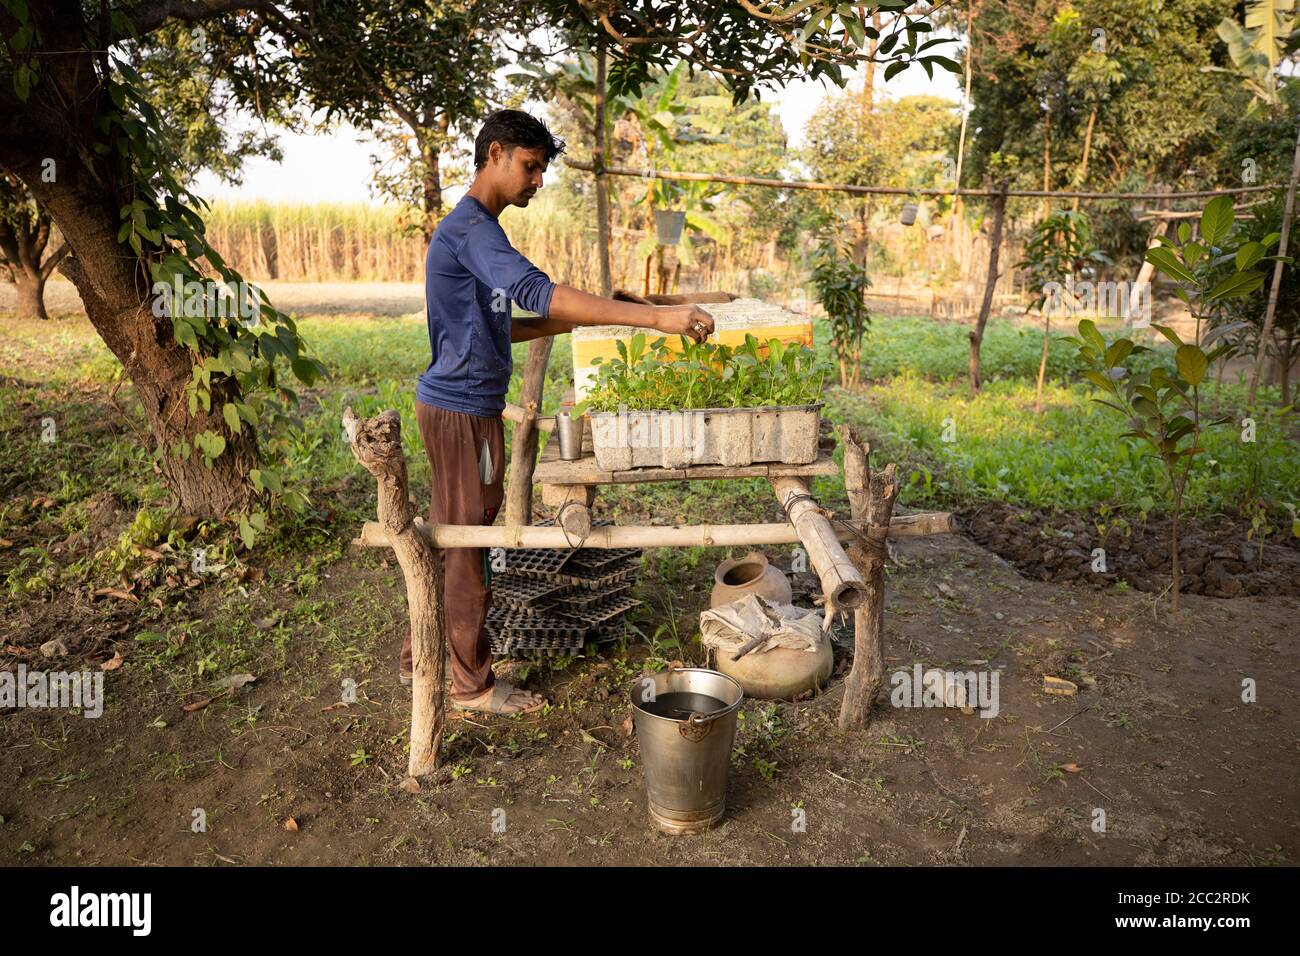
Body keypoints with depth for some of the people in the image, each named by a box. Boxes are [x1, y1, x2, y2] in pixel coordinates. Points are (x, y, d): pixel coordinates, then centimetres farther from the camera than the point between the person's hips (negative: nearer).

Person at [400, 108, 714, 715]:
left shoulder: (475, 229, 17)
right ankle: (470, 685, 14)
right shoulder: (471, 227, -17)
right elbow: (537, 292, -33)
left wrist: (562, 325, 12)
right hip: (462, 410, -10)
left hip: (461, 404, 10)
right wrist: (656, 317, -39)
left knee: (447, 540, 18)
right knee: (466, 545, 0)